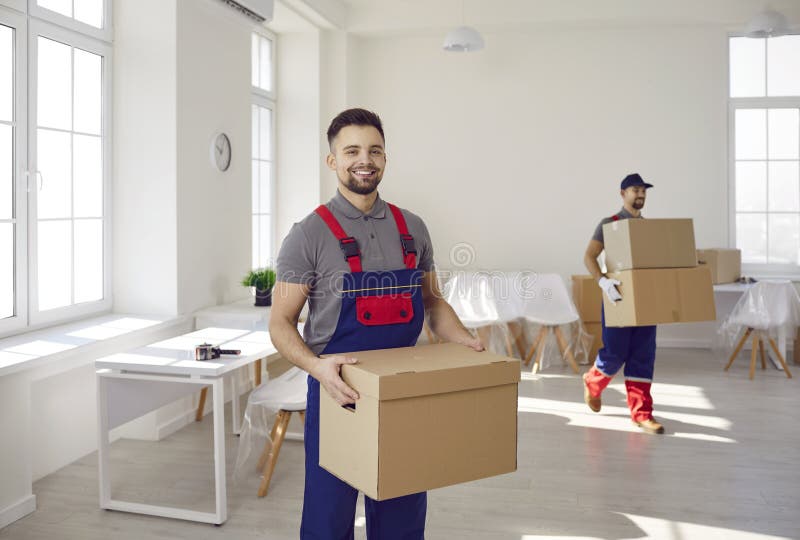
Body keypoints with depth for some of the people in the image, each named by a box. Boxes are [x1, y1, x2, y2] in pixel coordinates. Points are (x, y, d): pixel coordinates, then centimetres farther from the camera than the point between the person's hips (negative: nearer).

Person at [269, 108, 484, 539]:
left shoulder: (412, 228, 6)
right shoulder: (310, 234, -8)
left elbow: (432, 301, 14)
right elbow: (281, 322, -9)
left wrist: (467, 342, -4)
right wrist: (316, 365, -28)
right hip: (339, 392, -4)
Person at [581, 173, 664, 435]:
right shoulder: (609, 224, -3)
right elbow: (589, 257, -12)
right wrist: (603, 281, -28)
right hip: (619, 297, -4)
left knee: (643, 356, 2)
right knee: (615, 353, -1)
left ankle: (641, 413, 6)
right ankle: (592, 382, 30)